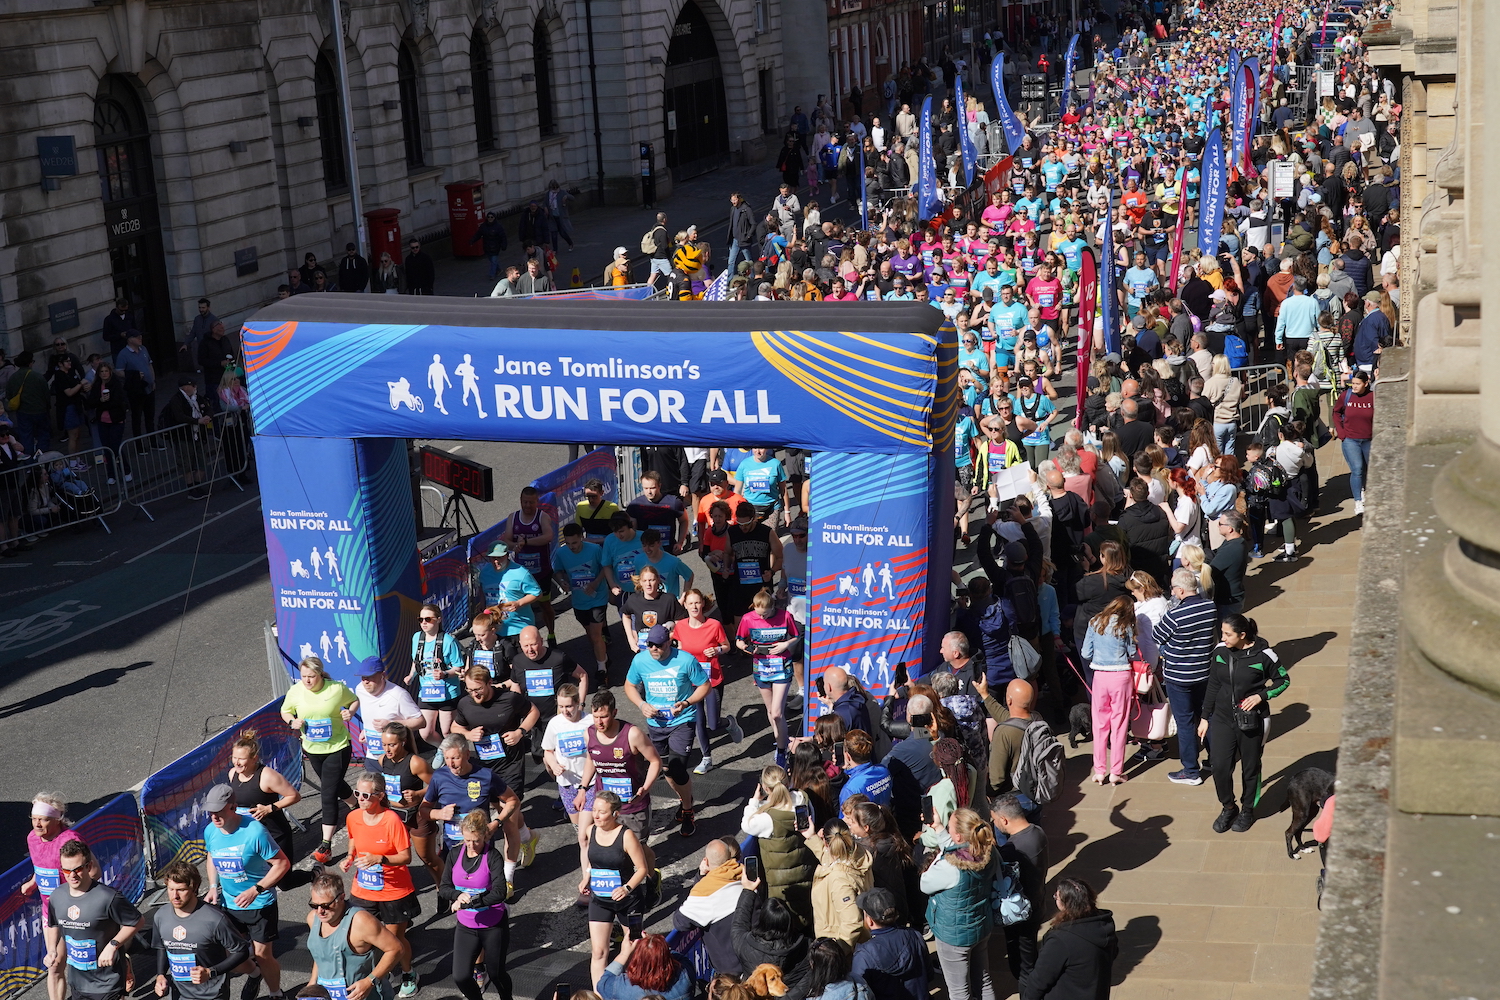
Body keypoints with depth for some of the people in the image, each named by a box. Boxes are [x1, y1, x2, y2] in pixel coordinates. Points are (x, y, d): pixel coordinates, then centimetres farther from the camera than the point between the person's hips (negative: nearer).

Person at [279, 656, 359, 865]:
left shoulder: (337, 689, -16)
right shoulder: (295, 691, -10)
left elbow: (354, 700, 3)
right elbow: (285, 711, 7)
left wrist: (349, 711, -18)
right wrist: (292, 721, -14)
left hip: (337, 748, -5)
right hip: (312, 749, 5)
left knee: (328, 795, -9)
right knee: (335, 785, 25)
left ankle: (326, 845, -5)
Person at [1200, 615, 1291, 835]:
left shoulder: (1263, 655, -15)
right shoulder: (1221, 651, -4)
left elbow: (1283, 680, -2)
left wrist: (1261, 696, -17)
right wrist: (1205, 718, 10)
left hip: (1252, 721, -3)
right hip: (1222, 718, 3)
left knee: (1250, 767, 12)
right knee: (1219, 766, -1)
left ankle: (1247, 809, 33)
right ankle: (1228, 807, 23)